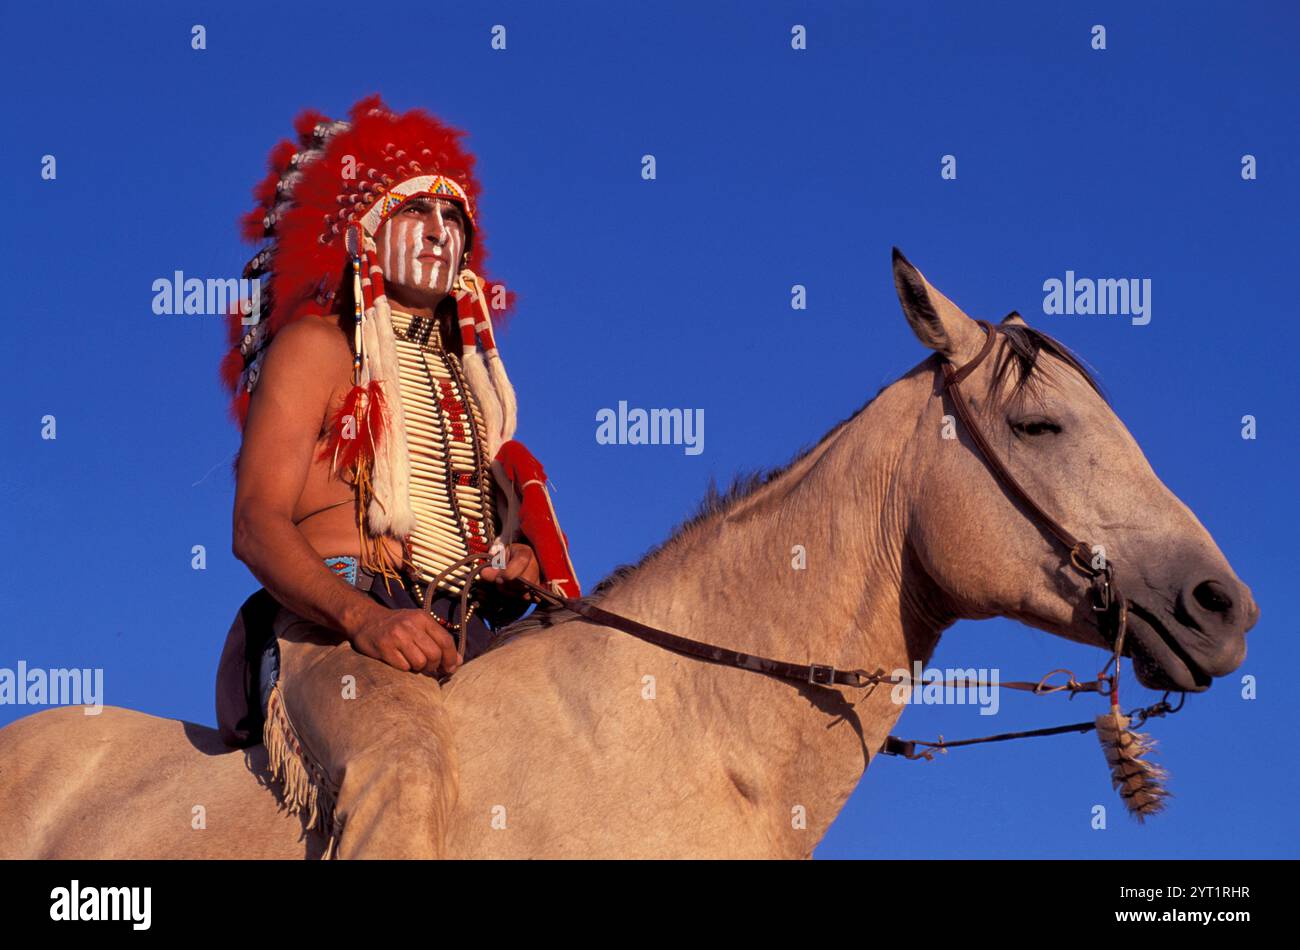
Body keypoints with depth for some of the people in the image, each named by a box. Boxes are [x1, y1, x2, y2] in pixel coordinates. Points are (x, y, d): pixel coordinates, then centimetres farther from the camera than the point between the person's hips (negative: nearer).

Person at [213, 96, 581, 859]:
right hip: (335, 628, -7)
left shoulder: (465, 371, 28)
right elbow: (257, 526, -5)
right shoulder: (318, 346, 7)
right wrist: (365, 617, -22)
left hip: (474, 641, 8)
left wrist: (527, 560, 4)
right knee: (405, 766, -39)